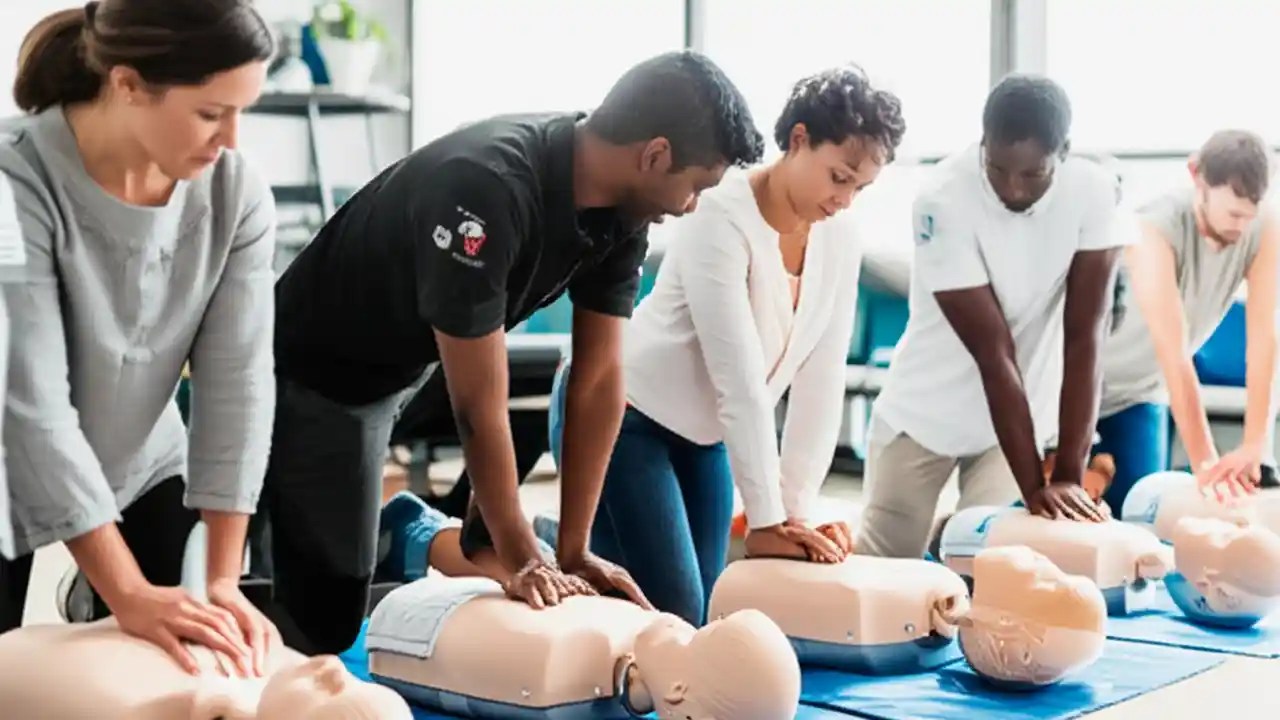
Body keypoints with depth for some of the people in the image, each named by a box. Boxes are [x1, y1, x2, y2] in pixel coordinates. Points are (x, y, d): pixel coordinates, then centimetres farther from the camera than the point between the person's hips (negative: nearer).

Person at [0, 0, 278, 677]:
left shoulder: (237, 193, -16)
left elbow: (238, 382, -17)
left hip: (142, 472, 4)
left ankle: (87, 601, 39)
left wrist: (224, 580, -21)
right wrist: (128, 594, -33)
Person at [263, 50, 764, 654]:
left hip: (411, 366, 8)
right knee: (327, 602, -3)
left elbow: (600, 378, -11)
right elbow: (479, 400, -33)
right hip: (316, 371, -7)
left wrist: (573, 549, -12)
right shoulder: (485, 190, -38)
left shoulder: (621, 209, -13)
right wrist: (523, 560, -26)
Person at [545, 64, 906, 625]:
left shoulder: (840, 240, -5)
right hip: (620, 414, -8)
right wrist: (766, 519, -26)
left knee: (702, 615, 8)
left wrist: (796, 510, -11)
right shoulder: (723, 217, -26)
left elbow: (821, 383, -7)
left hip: (704, 434, 8)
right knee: (670, 619, -14)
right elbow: (739, 380, -28)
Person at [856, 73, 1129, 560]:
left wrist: (1069, 476, -26)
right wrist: (1033, 488, -27)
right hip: (926, 409, -2)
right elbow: (994, 352, -27)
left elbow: (1084, 337, -20)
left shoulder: (1093, 191, -18)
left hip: (1027, 411, 2)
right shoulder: (943, 202, -25)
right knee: (882, 566, 4)